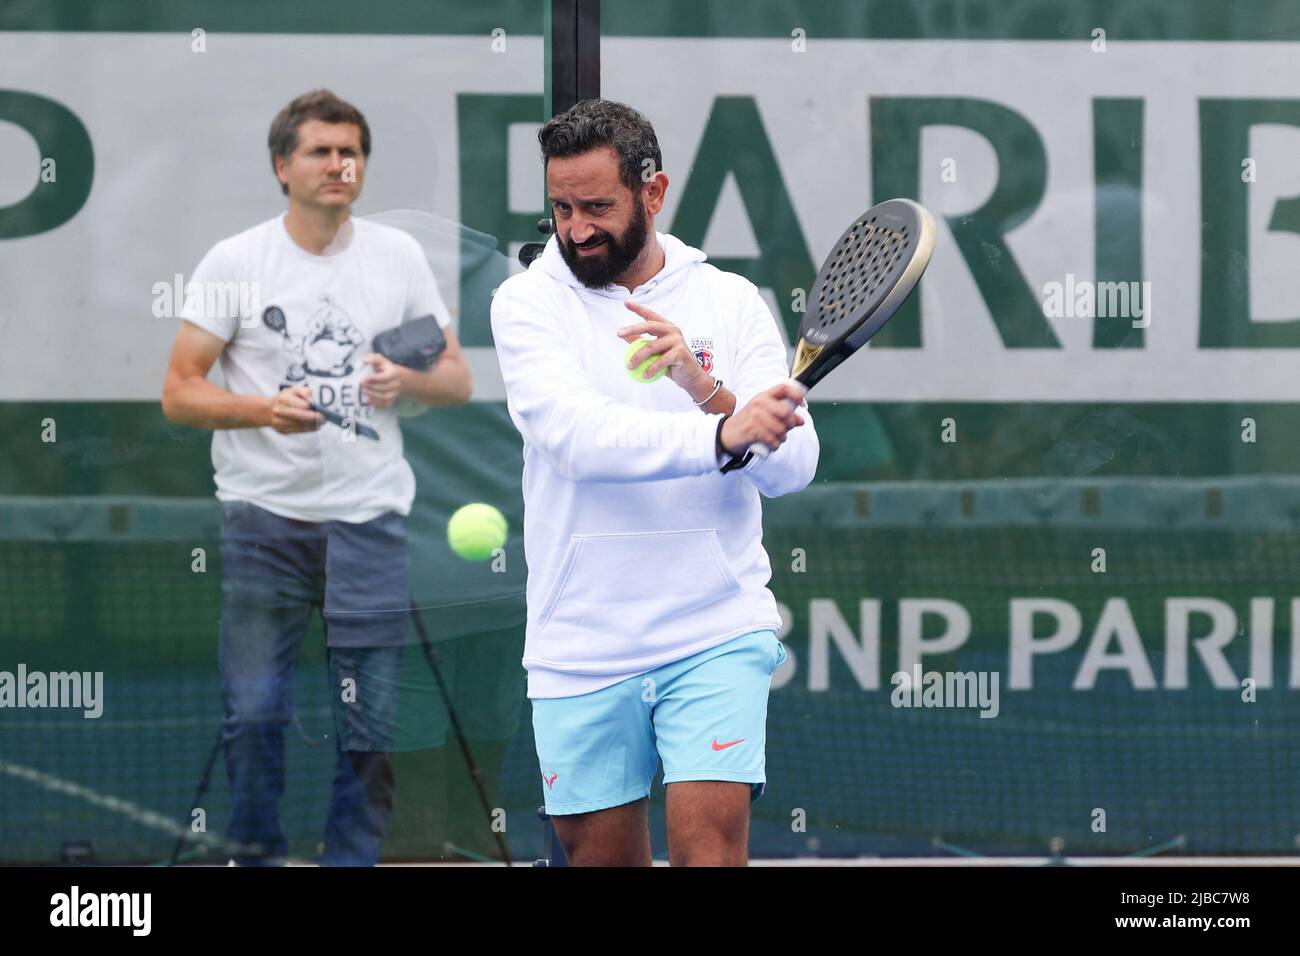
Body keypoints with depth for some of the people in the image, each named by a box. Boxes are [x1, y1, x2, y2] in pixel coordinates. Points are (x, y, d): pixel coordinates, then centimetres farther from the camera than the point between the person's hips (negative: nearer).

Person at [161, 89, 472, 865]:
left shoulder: (399, 255, 8)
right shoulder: (233, 263, 0)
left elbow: (458, 380, 12)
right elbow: (180, 393, -1)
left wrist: (409, 381, -10)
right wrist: (264, 409, -18)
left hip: (370, 516, 2)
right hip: (263, 516, -2)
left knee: (371, 726, 0)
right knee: (254, 713, -4)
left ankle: (353, 861, 10)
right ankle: (256, 855, 11)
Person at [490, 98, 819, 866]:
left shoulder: (732, 302, 4)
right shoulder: (529, 303, -1)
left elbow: (793, 466, -5)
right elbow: (579, 437, -20)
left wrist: (708, 388, -23)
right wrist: (724, 434, -34)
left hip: (716, 630, 0)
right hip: (580, 650, 0)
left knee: (712, 845, -15)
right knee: (602, 856, 6)